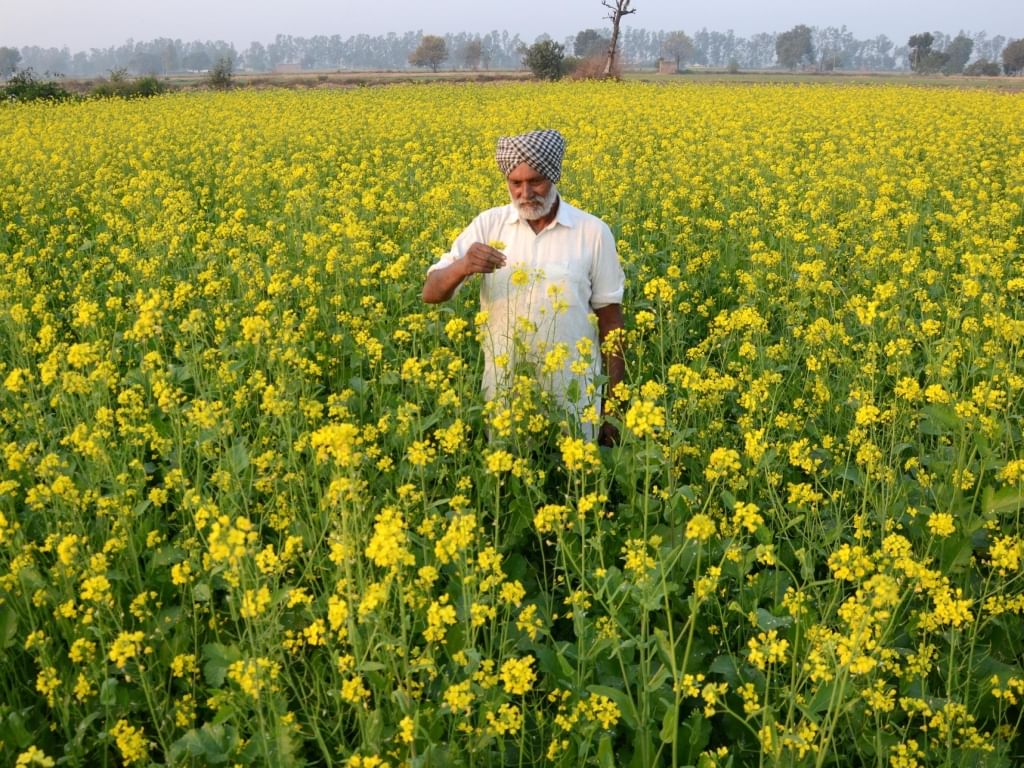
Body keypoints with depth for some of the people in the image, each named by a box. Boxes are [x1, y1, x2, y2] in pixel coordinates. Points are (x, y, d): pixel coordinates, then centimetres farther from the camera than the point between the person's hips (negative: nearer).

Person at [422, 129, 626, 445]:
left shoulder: (594, 232, -2)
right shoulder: (488, 224, -1)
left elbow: (610, 318, 2)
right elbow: (431, 293, -4)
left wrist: (614, 401, 2)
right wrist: (464, 265, -26)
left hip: (573, 393, -1)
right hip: (504, 387, 1)